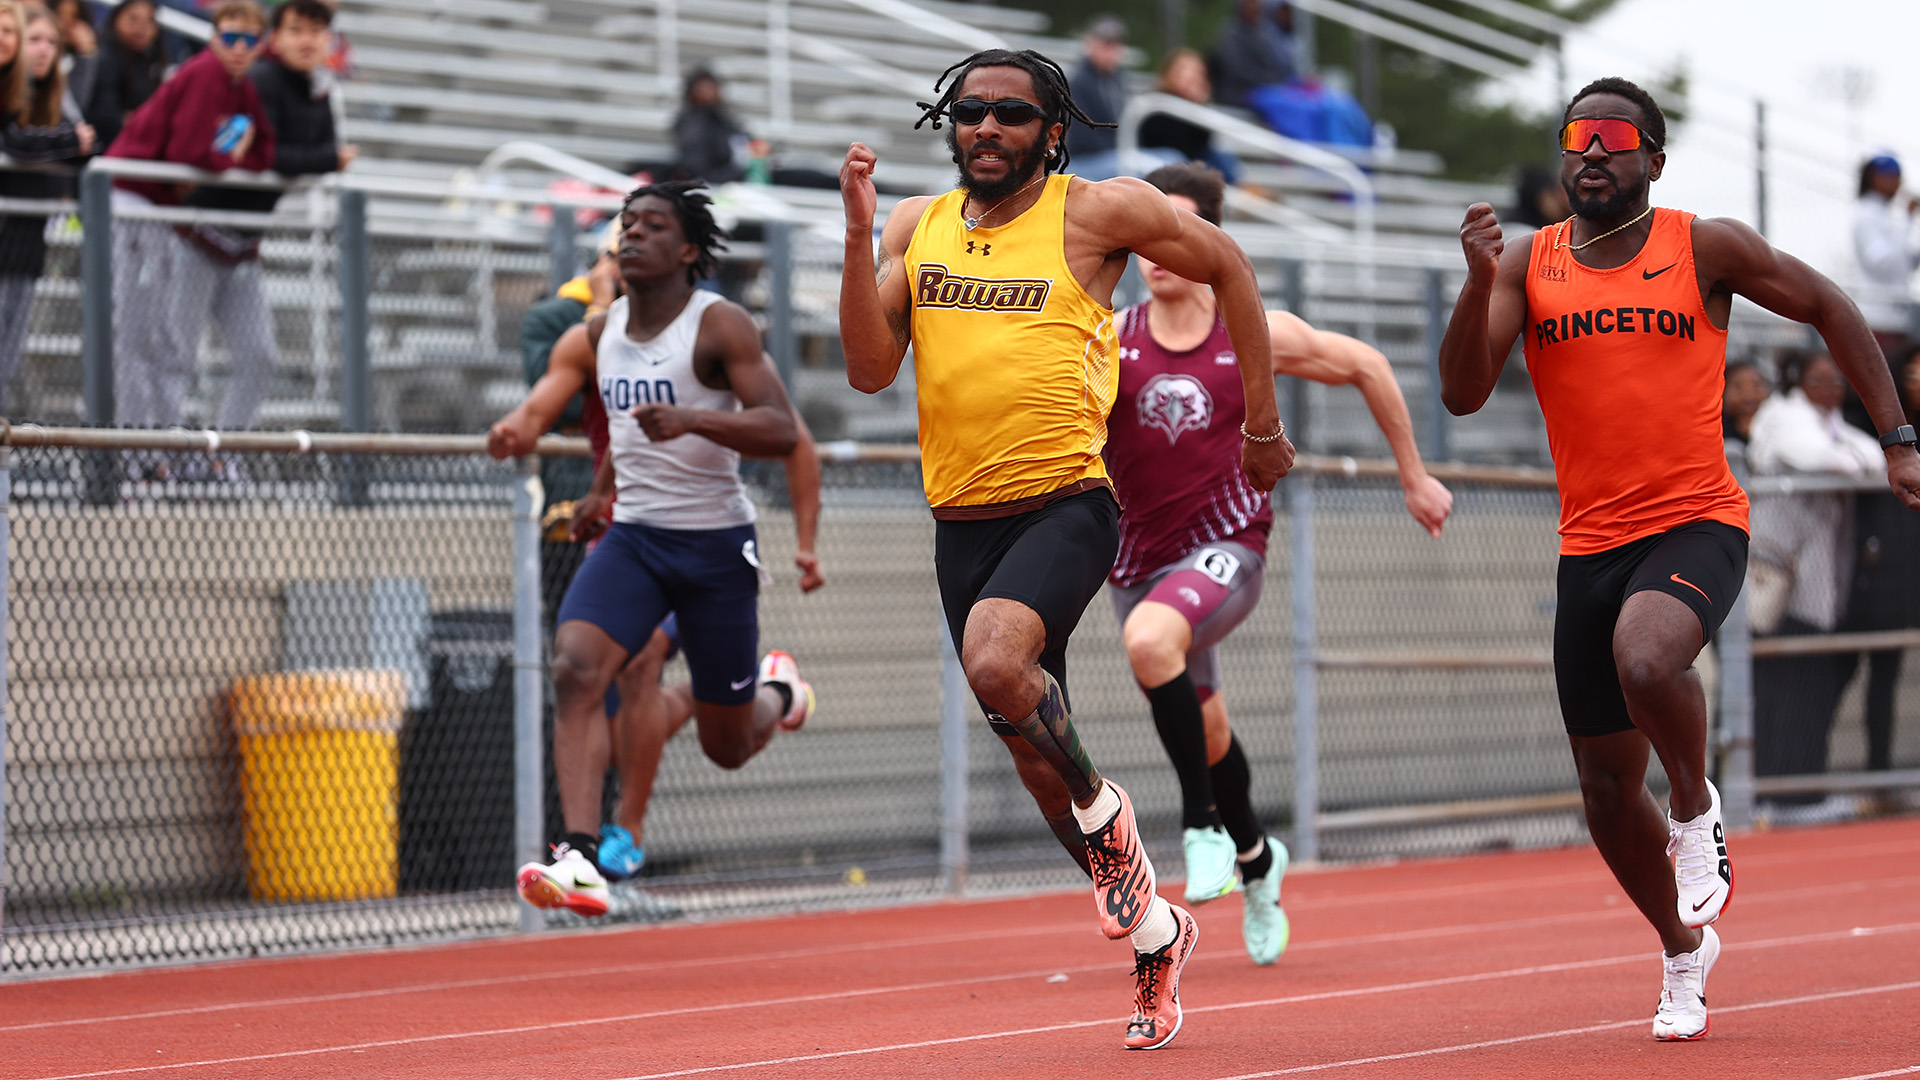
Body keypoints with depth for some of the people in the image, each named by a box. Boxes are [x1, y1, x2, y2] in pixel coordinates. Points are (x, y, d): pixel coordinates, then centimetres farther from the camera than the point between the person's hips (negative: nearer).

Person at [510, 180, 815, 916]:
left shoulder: (720, 326, -12)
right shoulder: (601, 335, 7)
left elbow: (781, 432, -23)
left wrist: (691, 421, -36)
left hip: (716, 546, -4)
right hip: (632, 538, 4)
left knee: (727, 746, 7)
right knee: (575, 668, -25)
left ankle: (777, 692, 45)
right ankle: (579, 856, -31)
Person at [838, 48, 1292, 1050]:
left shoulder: (1097, 210, -4)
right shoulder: (916, 226, 8)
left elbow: (1227, 268, 8)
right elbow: (870, 369, 1)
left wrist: (1262, 423, 10)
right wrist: (857, 233, -9)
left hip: (1065, 503, -5)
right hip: (962, 516, 6)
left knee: (996, 661, -33)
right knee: (1031, 749, 10)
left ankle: (1103, 815, -5)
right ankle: (1155, 932, 29)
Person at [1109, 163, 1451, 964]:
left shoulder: (1255, 334, -5)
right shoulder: (1110, 343, -3)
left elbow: (1365, 367, 9)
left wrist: (1415, 478, 13)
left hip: (1226, 547, -3)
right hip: (1140, 559, 3)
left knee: (1149, 637, -34)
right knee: (1204, 727, 18)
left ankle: (1202, 824, -20)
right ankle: (1254, 857, 47)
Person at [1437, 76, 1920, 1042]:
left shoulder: (1707, 248, -2)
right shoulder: (1529, 266, 3)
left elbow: (1831, 311, 9)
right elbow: (1462, 394, -6)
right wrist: (1479, 279, -22)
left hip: (1697, 526, -4)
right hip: (1590, 544, 4)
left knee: (1646, 659, -37)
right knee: (1607, 790, 9)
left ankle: (1696, 808, -5)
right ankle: (1684, 950, 35)